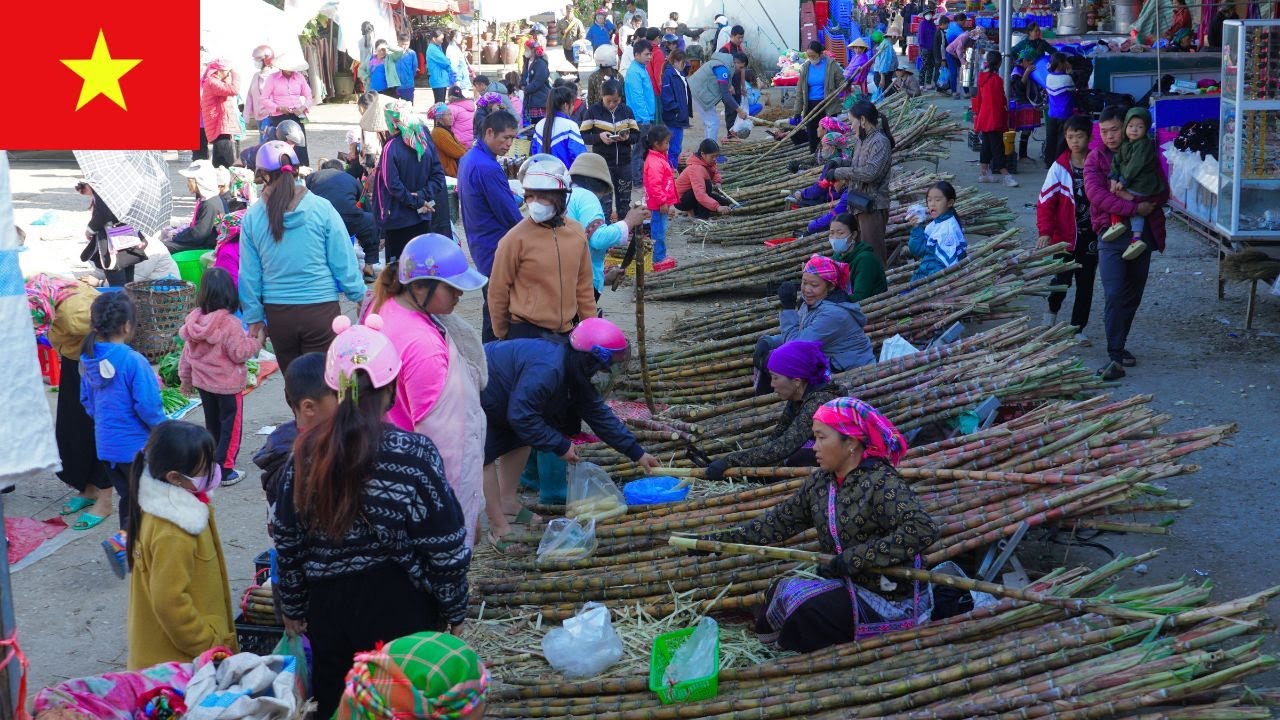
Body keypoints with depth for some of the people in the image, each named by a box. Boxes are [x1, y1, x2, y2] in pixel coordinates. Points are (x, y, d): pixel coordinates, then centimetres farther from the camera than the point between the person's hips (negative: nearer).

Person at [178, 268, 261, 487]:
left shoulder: (194, 320, -4)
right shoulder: (230, 324, -23)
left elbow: (186, 353, 5)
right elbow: (239, 353, -20)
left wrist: (185, 378, 17)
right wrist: (255, 341, -3)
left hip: (203, 383, 6)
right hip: (227, 386, -6)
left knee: (212, 425, 21)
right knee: (230, 427, 6)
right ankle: (224, 470, 5)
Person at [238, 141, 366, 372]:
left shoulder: (252, 217, -3)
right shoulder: (322, 208, -8)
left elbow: (249, 274, 3)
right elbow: (343, 261, -3)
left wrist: (254, 318, 14)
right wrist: (359, 295, 12)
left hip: (278, 315, 2)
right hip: (321, 308, -2)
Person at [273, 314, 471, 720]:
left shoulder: (308, 453, -6)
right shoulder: (414, 454, -18)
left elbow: (287, 541, 2)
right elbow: (445, 547, -13)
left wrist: (293, 607, 16)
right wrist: (454, 611, 2)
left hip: (328, 604, 3)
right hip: (399, 608, -3)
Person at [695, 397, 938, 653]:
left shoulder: (881, 482, -18)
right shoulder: (819, 483, 6)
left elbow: (923, 529, -30)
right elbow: (778, 522, 13)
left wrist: (854, 558, -28)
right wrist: (714, 542, 9)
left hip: (886, 601, -7)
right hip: (845, 587, 7)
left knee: (793, 595, -22)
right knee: (780, 591, -13)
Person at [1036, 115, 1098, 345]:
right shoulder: (1060, 168, -7)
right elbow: (1045, 202, -10)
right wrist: (1045, 232, -21)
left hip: (1090, 236, 2)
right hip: (1065, 236, -2)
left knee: (1086, 283, 6)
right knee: (1063, 279, -2)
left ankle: (1078, 328, 18)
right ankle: (1052, 311, 30)